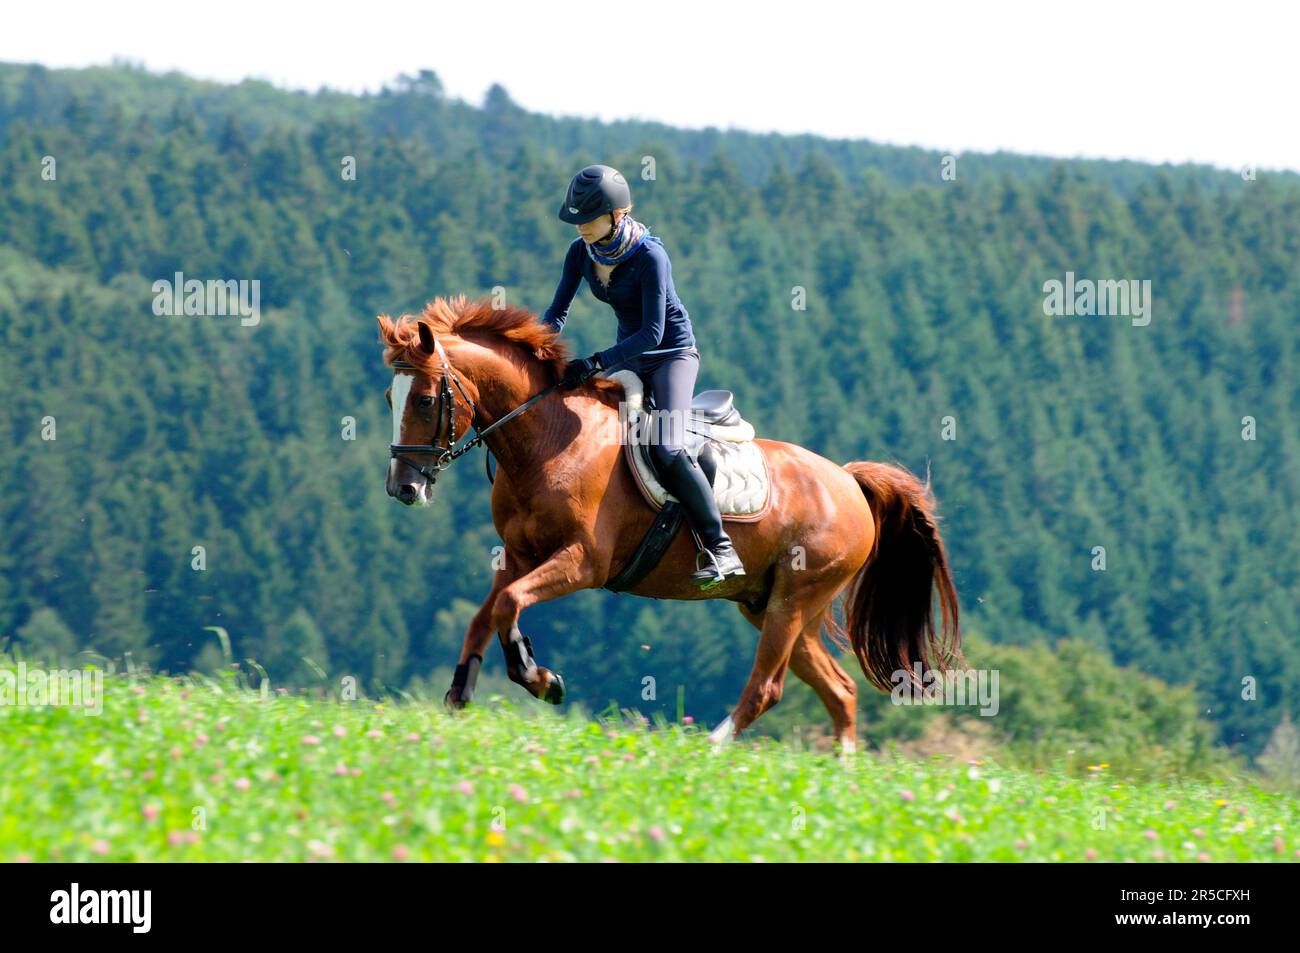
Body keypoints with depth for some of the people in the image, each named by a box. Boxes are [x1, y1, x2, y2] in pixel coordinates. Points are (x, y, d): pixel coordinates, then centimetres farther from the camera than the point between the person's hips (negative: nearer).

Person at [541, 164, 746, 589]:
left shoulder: (649, 257, -25)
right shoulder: (581, 252, -5)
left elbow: (652, 333, -28)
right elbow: (558, 312, 2)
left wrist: (595, 363, -35)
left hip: (672, 352, -8)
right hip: (629, 355, 8)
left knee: (666, 447, -26)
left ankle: (719, 547, -25)